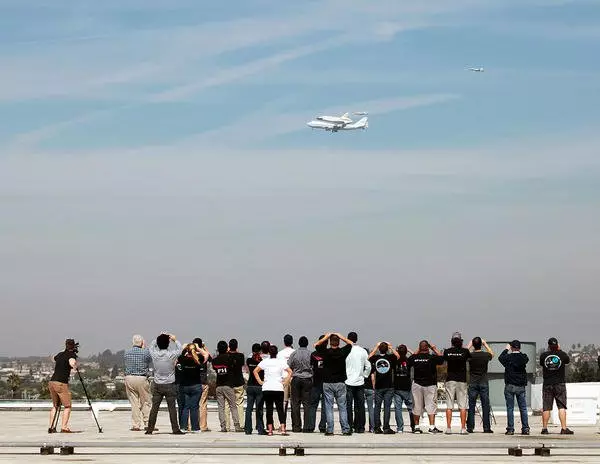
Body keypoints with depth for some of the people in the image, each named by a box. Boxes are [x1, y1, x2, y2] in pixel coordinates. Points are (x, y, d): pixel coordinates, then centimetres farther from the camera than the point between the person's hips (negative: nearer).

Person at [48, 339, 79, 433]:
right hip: (61, 384, -7)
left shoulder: (60, 354, 17)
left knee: (55, 406, 20)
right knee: (67, 406, 3)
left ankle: (51, 427, 15)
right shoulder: (71, 355, -4)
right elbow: (72, 364, -26)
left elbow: (53, 359, 39)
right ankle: (64, 428, -8)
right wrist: (76, 365, -6)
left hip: (51, 382, 7)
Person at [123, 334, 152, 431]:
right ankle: (147, 424, 5)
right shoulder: (145, 352, -8)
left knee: (134, 403, 7)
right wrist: (145, 348, 15)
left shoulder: (126, 353, 4)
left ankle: (135, 425, 5)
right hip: (142, 379, -3)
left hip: (129, 378, 3)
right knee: (146, 402, 6)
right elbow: (150, 360, 10)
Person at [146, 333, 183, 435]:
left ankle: (150, 429, 7)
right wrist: (175, 340, 17)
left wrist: (159, 338, 18)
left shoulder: (155, 354, -8)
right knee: (172, 408, 2)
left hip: (157, 385, 2)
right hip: (170, 385, -2)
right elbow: (180, 349, 6)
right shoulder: (171, 355, -14)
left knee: (154, 408, 6)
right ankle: (175, 429, 4)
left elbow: (151, 346, 15)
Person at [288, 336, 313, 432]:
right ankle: (307, 426, -2)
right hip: (307, 379, 0)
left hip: (296, 380, 1)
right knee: (307, 403, 2)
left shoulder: (294, 354, -1)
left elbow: (288, 367, 0)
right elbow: (313, 368, -2)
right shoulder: (310, 354, -4)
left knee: (295, 404, 4)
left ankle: (296, 427, 2)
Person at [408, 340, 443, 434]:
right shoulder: (432, 358, -11)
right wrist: (435, 349, 9)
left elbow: (409, 360, 17)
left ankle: (416, 427, 10)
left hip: (417, 384, 2)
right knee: (431, 406, 0)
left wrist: (417, 351, 18)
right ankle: (432, 427, -7)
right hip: (430, 384, -2)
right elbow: (441, 358, 2)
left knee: (417, 407, 8)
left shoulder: (414, 358, -3)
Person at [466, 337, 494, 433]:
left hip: (472, 383, 0)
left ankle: (470, 427, 2)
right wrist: (485, 344, 20)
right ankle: (486, 427, 1)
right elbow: (492, 354, 18)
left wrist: (469, 346, 17)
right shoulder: (486, 355, -6)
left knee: (471, 406, 3)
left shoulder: (470, 355, -8)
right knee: (485, 406, 3)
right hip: (484, 383, 0)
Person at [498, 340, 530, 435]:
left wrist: (506, 349, 27)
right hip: (521, 386, 2)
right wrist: (519, 352, 27)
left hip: (510, 386, -2)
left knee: (510, 408, 1)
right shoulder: (524, 357, -3)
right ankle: (525, 428, 4)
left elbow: (500, 357, 13)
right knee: (523, 408, 7)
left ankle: (510, 429, -2)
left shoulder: (508, 357, -8)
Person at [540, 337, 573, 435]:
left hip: (547, 384, 2)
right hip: (560, 384, -1)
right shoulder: (562, 354, -5)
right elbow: (568, 361, 16)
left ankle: (544, 428, 7)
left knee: (546, 407, 5)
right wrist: (559, 350, 20)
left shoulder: (543, 355, -2)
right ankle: (564, 428, -7)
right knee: (562, 407, -1)